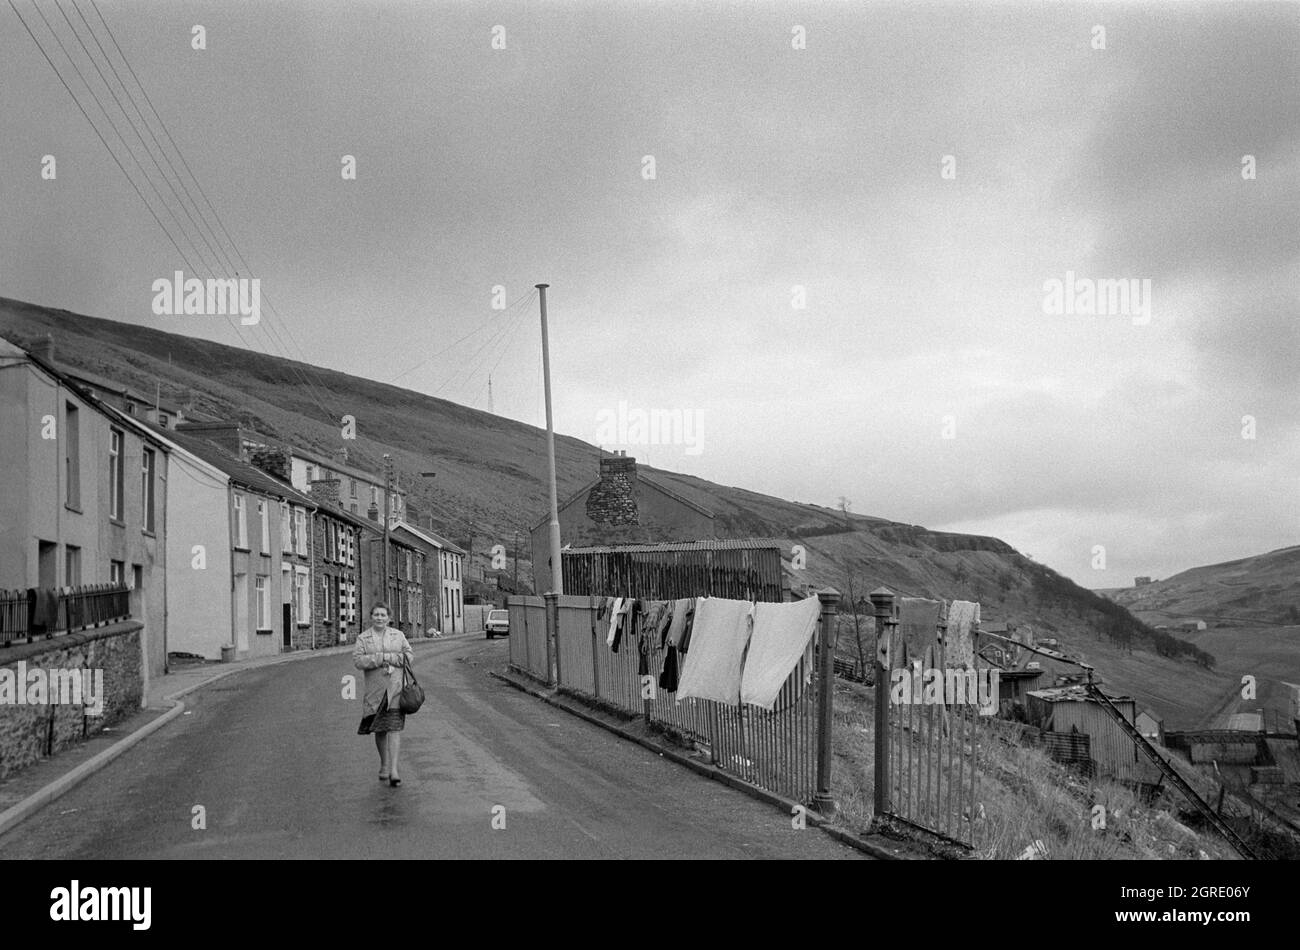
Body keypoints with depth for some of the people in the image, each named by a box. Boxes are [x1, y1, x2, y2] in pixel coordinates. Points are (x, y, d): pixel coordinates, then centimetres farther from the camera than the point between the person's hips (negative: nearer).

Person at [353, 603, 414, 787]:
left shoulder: (398, 635, 9)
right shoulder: (362, 638, 5)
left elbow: (409, 655, 0)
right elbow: (357, 661, -7)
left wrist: (389, 658, -13)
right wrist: (381, 658, -16)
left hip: (396, 687, -1)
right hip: (375, 689, 1)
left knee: (394, 728, -10)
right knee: (379, 729, 9)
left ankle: (393, 770, -14)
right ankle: (384, 765, 29)